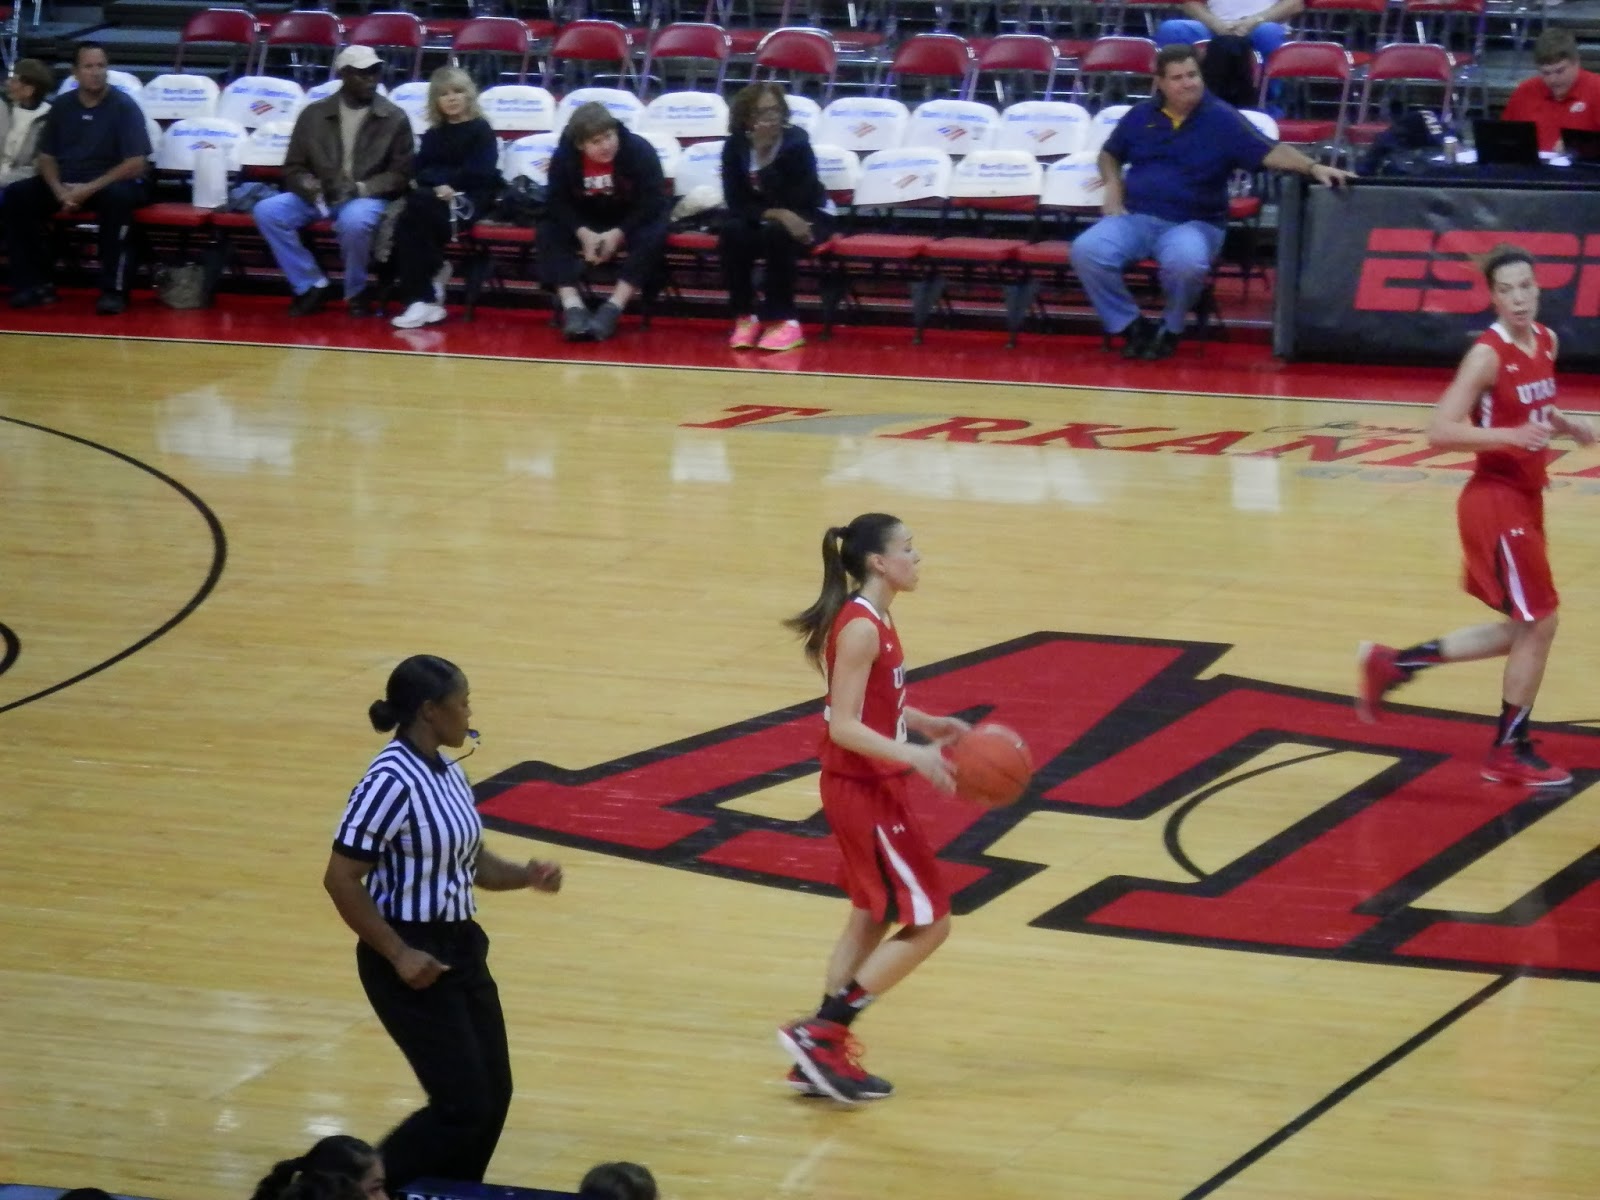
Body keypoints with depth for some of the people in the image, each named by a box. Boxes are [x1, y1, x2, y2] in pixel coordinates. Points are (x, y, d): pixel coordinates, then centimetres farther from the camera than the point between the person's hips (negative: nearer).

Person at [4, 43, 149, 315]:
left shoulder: (124, 106, -7)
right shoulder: (62, 106, 7)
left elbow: (137, 164, -14)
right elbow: (46, 157, 8)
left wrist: (89, 189, -21)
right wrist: (60, 191, -14)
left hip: (109, 182, -4)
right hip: (65, 182, 4)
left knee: (118, 197, -39)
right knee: (16, 195, -19)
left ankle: (114, 289, -33)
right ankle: (35, 282, -13)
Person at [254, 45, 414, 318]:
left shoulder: (394, 119, 0)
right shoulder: (314, 114, 7)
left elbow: (400, 175, -1)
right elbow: (293, 168, 10)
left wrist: (360, 188, -17)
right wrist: (307, 185, -14)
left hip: (368, 198, -3)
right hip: (319, 196, 3)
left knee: (354, 220, -39)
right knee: (267, 211, -22)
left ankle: (356, 293, -10)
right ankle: (312, 285, -9)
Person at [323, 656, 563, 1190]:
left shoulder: (449, 775, 7)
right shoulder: (391, 782, -21)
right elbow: (340, 879, -21)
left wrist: (525, 875, 0)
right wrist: (399, 955, -21)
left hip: (461, 948, 9)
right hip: (413, 960, -9)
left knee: (493, 1096, 11)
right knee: (464, 1106, -7)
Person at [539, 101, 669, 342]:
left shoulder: (639, 150, -23)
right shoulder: (564, 157, -16)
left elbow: (653, 200, -22)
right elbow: (558, 202, -11)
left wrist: (618, 233, -31)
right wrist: (583, 232, -29)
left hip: (631, 220, -2)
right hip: (584, 221, 2)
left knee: (654, 234, -33)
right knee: (549, 230, -23)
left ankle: (613, 308, -36)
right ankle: (572, 307, -32)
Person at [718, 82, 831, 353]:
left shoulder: (796, 143, -18)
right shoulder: (735, 147, -10)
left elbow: (795, 201, -25)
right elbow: (737, 205, -15)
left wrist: (766, 150, -27)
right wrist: (776, 214, -31)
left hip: (806, 218, -3)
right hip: (758, 219, 3)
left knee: (776, 233, -36)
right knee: (733, 232, -30)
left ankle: (783, 320, -24)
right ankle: (745, 317, -19)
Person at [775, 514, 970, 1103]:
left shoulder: (871, 621, 8)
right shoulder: (860, 629, -21)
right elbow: (844, 726, -25)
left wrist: (927, 724, 9)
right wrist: (913, 755, -34)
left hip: (868, 789, 10)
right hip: (864, 793, -10)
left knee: (870, 919, 17)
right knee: (929, 923, -3)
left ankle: (823, 1056, 21)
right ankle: (819, 1033, -1)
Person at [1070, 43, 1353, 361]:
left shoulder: (1222, 119, -1)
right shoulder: (1140, 116, 11)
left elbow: (1270, 152, -10)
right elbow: (1110, 154, 28)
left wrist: (1312, 167, -27)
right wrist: (1113, 185, 6)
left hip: (1194, 223, -3)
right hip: (1135, 217, 3)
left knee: (1186, 263, -39)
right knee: (1086, 251, -26)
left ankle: (1171, 329, -6)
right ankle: (1130, 324, -4)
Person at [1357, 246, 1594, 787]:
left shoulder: (1546, 341, 6)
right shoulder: (1489, 354, -18)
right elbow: (1440, 431, -22)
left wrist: (1564, 424, 4)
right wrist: (1513, 435, -30)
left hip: (1525, 499, 9)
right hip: (1496, 501, -9)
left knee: (1522, 631, 16)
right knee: (1538, 622, -4)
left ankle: (1392, 665, 26)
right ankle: (1510, 752, 11)